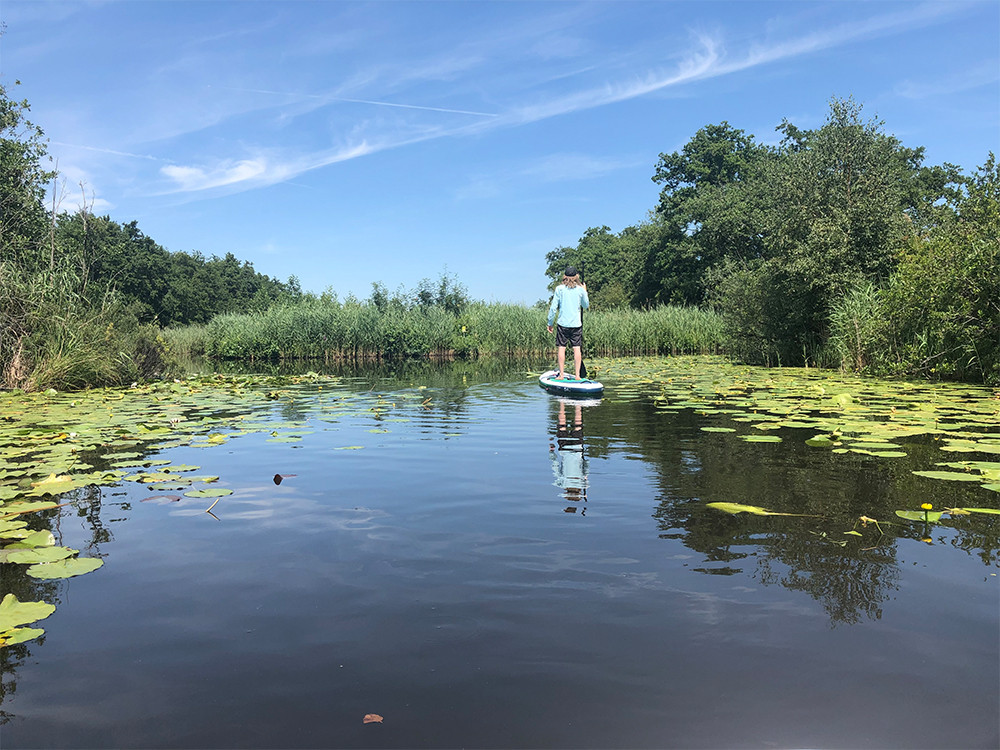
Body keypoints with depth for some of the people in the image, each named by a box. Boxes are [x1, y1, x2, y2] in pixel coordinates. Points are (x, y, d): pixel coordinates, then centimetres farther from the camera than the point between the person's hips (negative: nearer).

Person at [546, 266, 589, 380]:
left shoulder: (559, 289, -3)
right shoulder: (580, 289, 1)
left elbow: (553, 307, -3)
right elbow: (586, 305, 16)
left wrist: (550, 323, 6)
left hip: (562, 323, -1)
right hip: (576, 324, 1)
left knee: (561, 348, 3)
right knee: (577, 349, 3)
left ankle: (561, 375, 2)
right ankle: (577, 375, 2)